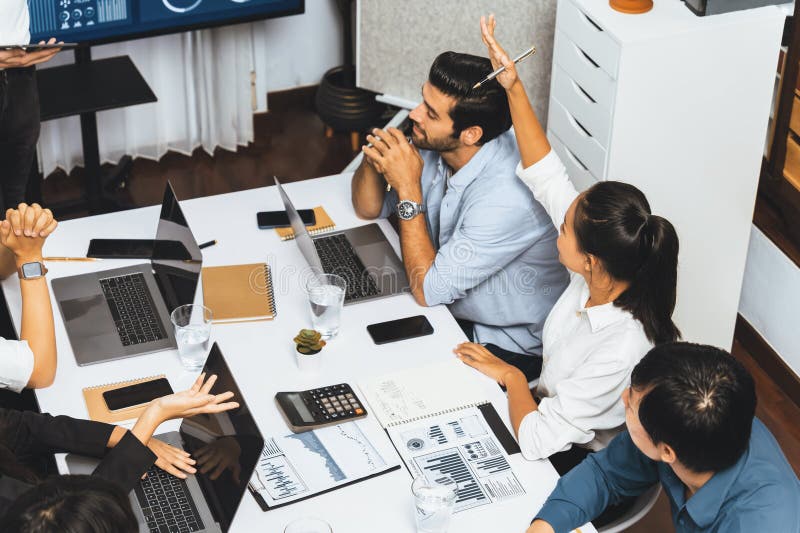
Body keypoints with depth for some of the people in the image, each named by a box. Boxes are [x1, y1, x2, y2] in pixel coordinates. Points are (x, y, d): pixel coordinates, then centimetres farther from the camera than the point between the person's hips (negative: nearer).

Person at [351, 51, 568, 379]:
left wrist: (409, 189, -30)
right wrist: (373, 160, -18)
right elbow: (369, 208, 4)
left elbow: (428, 290, -28)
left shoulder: (507, 199, -34)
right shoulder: (436, 147, -11)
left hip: (510, 347, -7)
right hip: (449, 308, 7)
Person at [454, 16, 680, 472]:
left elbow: (539, 440, -34)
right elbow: (547, 177, -9)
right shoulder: (606, 276, -17)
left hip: (573, 465, -7)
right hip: (549, 405, 7)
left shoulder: (622, 349, -39)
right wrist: (514, 88, -14)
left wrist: (511, 376, -16)